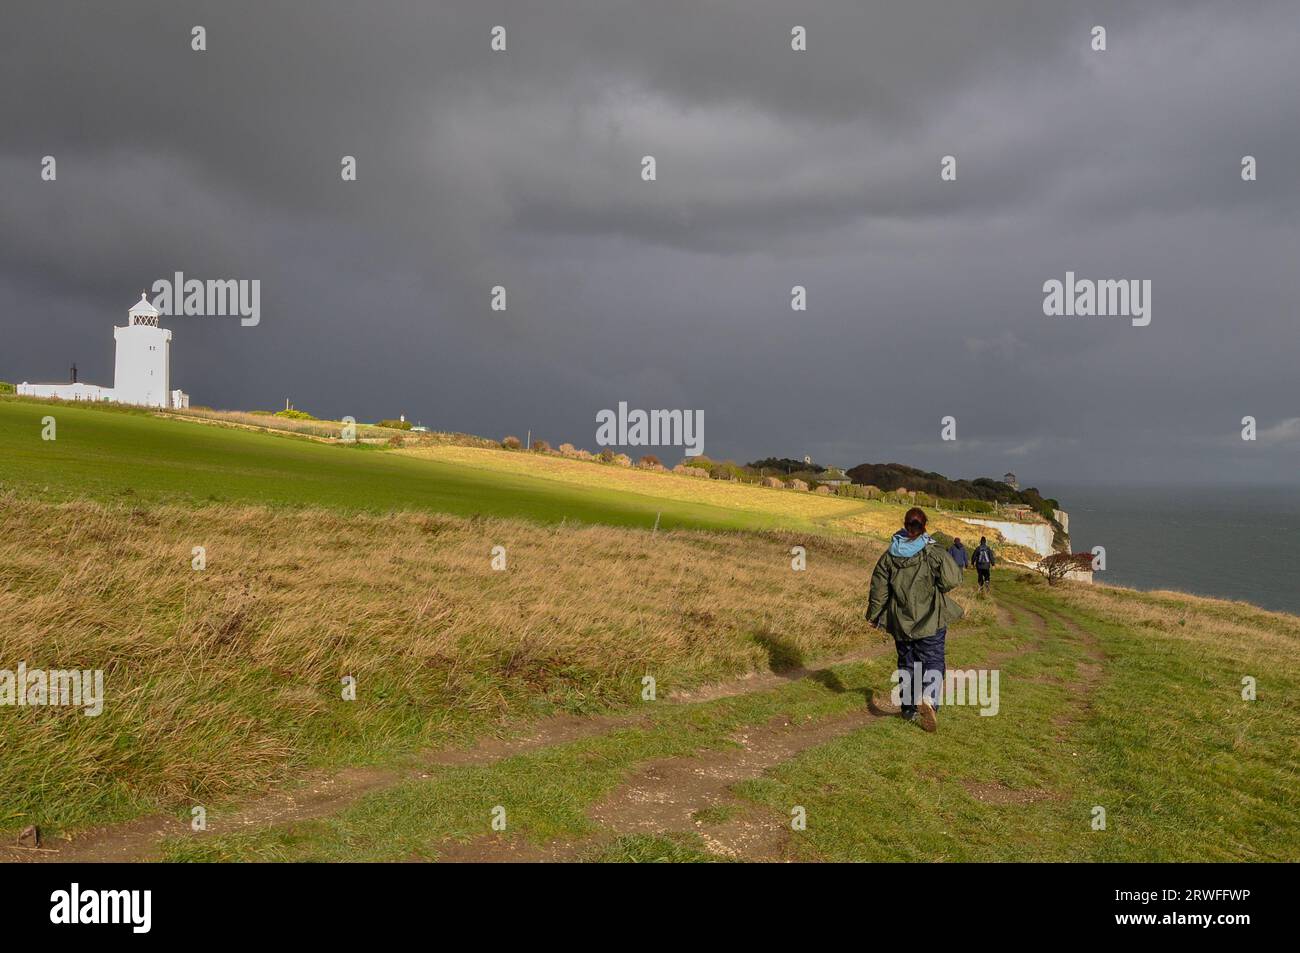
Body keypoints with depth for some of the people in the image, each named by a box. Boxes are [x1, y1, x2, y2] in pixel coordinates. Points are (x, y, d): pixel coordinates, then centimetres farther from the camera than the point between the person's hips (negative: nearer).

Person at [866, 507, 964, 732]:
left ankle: (908, 708, 21)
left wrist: (875, 615, 14)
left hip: (900, 621, 3)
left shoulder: (890, 555, 0)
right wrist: (936, 588, 4)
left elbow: (879, 587, 3)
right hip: (930, 621, -3)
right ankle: (928, 699, -23)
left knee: (906, 664, 16)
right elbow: (952, 579, -18)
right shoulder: (933, 552, -11)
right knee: (933, 662, 0)